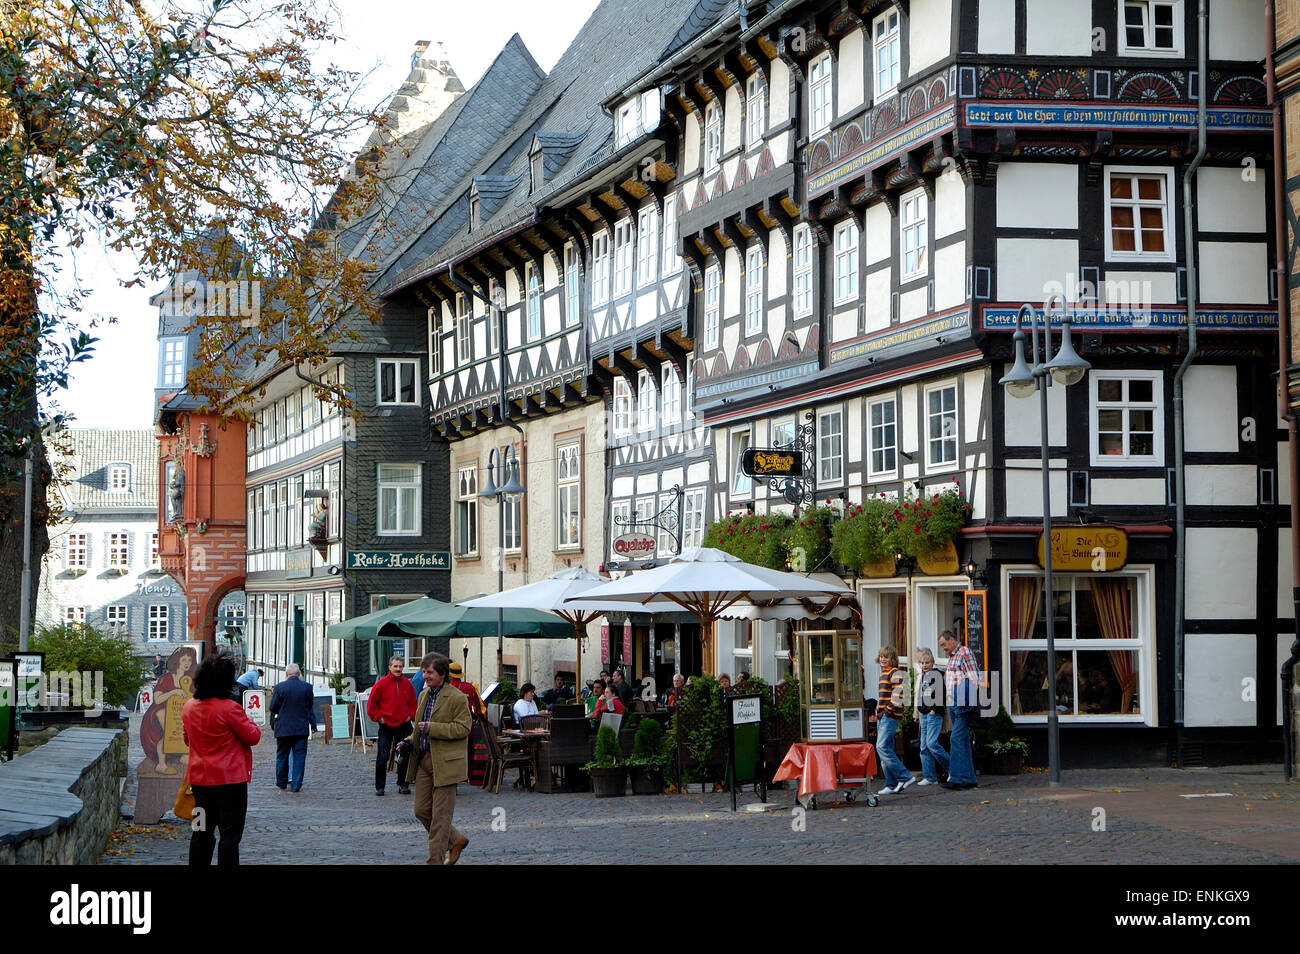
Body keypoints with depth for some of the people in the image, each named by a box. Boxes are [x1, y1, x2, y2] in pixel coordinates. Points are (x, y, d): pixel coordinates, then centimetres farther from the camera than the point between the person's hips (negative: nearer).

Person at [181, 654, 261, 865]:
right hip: (230, 779, -6)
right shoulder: (230, 709, -18)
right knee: (230, 834, -2)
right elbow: (253, 737, -8)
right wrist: (247, 720, 8)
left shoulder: (189, 708, 3)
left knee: (202, 832, 15)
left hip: (200, 780, 6)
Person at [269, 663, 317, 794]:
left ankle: (281, 783, 21)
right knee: (299, 756, 4)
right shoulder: (307, 687, -4)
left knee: (282, 756, 12)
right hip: (301, 728, 0)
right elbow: (310, 707, 5)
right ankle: (296, 784, 1)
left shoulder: (279, 687, -9)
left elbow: (273, 708, -3)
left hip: (283, 728, 0)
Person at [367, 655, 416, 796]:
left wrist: (410, 716, 6)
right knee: (382, 758, -4)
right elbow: (371, 704, 0)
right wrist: (379, 717, -5)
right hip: (386, 726, -3)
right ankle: (379, 787, 4)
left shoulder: (407, 684, 6)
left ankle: (403, 784, 15)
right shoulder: (381, 684, -4)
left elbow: (413, 703, 18)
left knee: (404, 757, 5)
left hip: (403, 725, 3)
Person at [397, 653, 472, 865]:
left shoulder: (456, 698, -10)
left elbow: (463, 728, -15)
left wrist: (432, 728, -21)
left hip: (445, 763, -8)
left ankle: (434, 860, 4)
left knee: (440, 815, -2)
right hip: (424, 761, 8)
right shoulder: (424, 695, 15)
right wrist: (410, 741, 7)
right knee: (422, 810, 8)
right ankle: (456, 841, 26)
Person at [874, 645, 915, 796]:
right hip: (882, 716, 10)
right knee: (886, 749, 7)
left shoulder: (895, 673, -9)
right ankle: (892, 785, 9)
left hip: (890, 716, -10)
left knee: (882, 747, -17)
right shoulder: (884, 673, 21)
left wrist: (890, 709, -18)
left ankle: (905, 776, -14)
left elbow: (898, 693, -20)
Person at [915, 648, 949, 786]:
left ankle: (951, 768, -2)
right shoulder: (922, 676, 17)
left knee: (931, 743, -17)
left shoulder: (937, 674, -8)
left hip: (934, 714, -9)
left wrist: (935, 710, -15)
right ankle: (930, 777, 7)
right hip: (924, 715, 9)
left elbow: (941, 694, -15)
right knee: (924, 747, 5)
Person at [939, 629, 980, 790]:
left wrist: (967, 701, -18)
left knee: (957, 739, -14)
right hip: (953, 704, 10)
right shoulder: (951, 657, 22)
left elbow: (974, 678, -12)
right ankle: (969, 779, 11)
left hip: (963, 704, -10)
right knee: (963, 741, 9)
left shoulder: (965, 653, -6)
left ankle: (957, 778, -17)